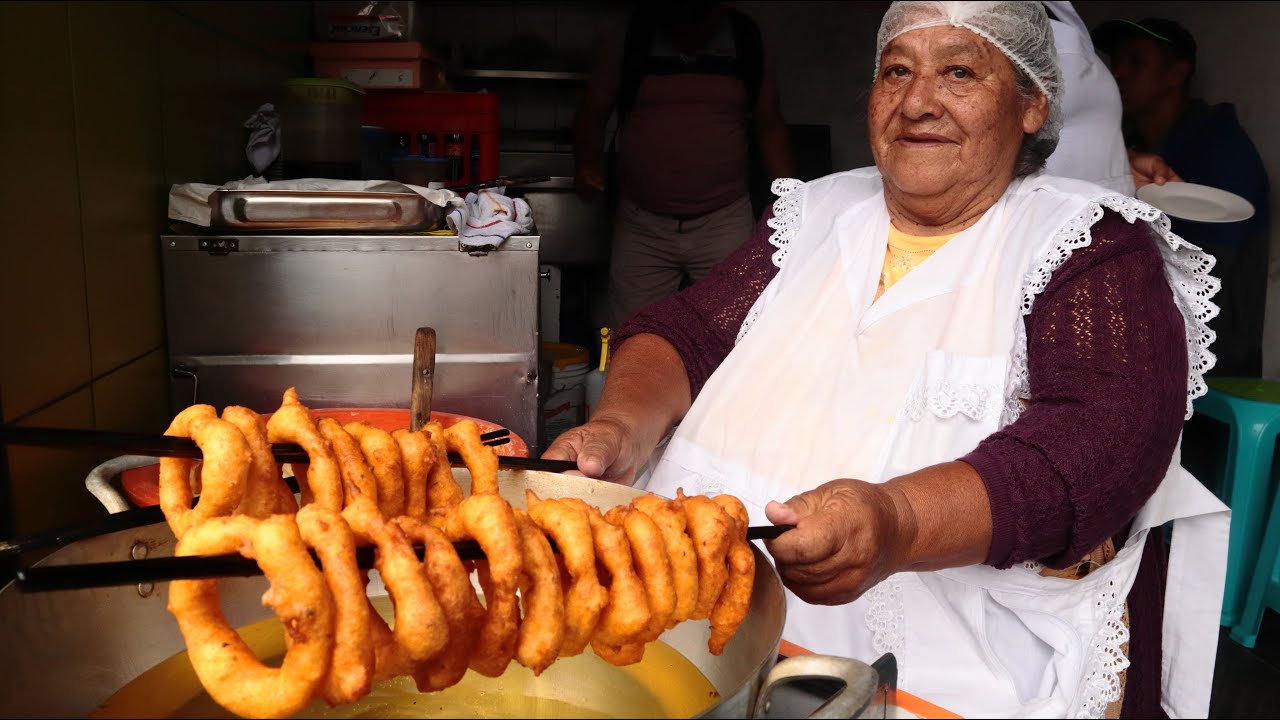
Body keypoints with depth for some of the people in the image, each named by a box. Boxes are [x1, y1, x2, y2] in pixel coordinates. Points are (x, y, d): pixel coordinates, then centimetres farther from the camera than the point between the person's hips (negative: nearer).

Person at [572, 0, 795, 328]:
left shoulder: (748, 43, 5)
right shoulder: (628, 41, 4)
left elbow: (769, 124, 11)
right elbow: (593, 112, 8)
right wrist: (587, 164, -12)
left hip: (725, 222, 0)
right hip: (642, 226, 0)